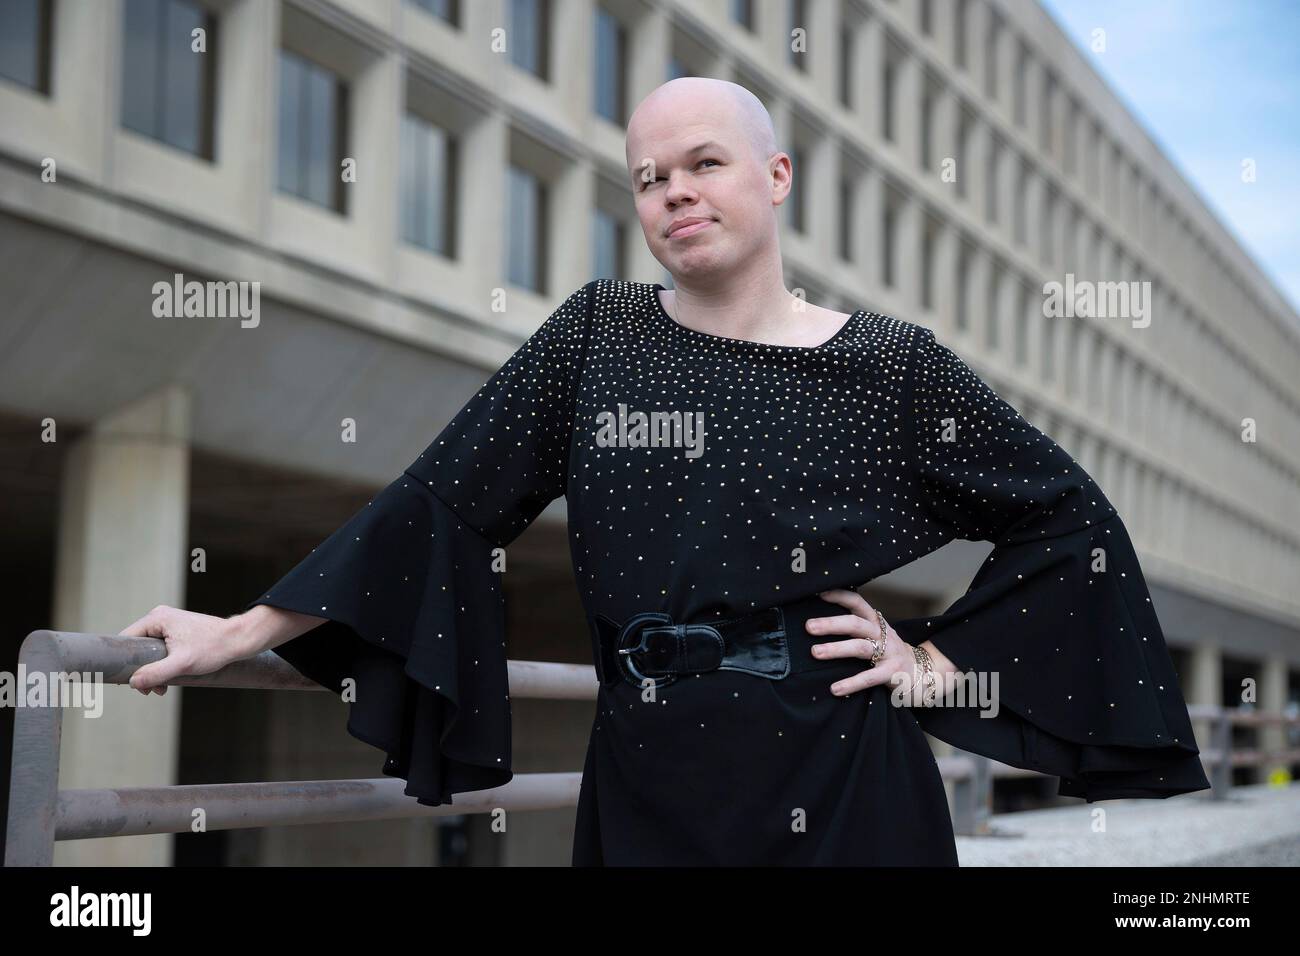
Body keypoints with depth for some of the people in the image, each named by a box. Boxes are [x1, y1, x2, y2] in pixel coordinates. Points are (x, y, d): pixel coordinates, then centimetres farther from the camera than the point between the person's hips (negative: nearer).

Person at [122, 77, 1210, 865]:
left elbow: (1074, 521, 7)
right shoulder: (599, 333, 4)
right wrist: (245, 631, -2)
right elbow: (440, 502, 2)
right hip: (646, 784, 2)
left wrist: (938, 664, 0)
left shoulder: (890, 365, 0)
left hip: (839, 785, -1)